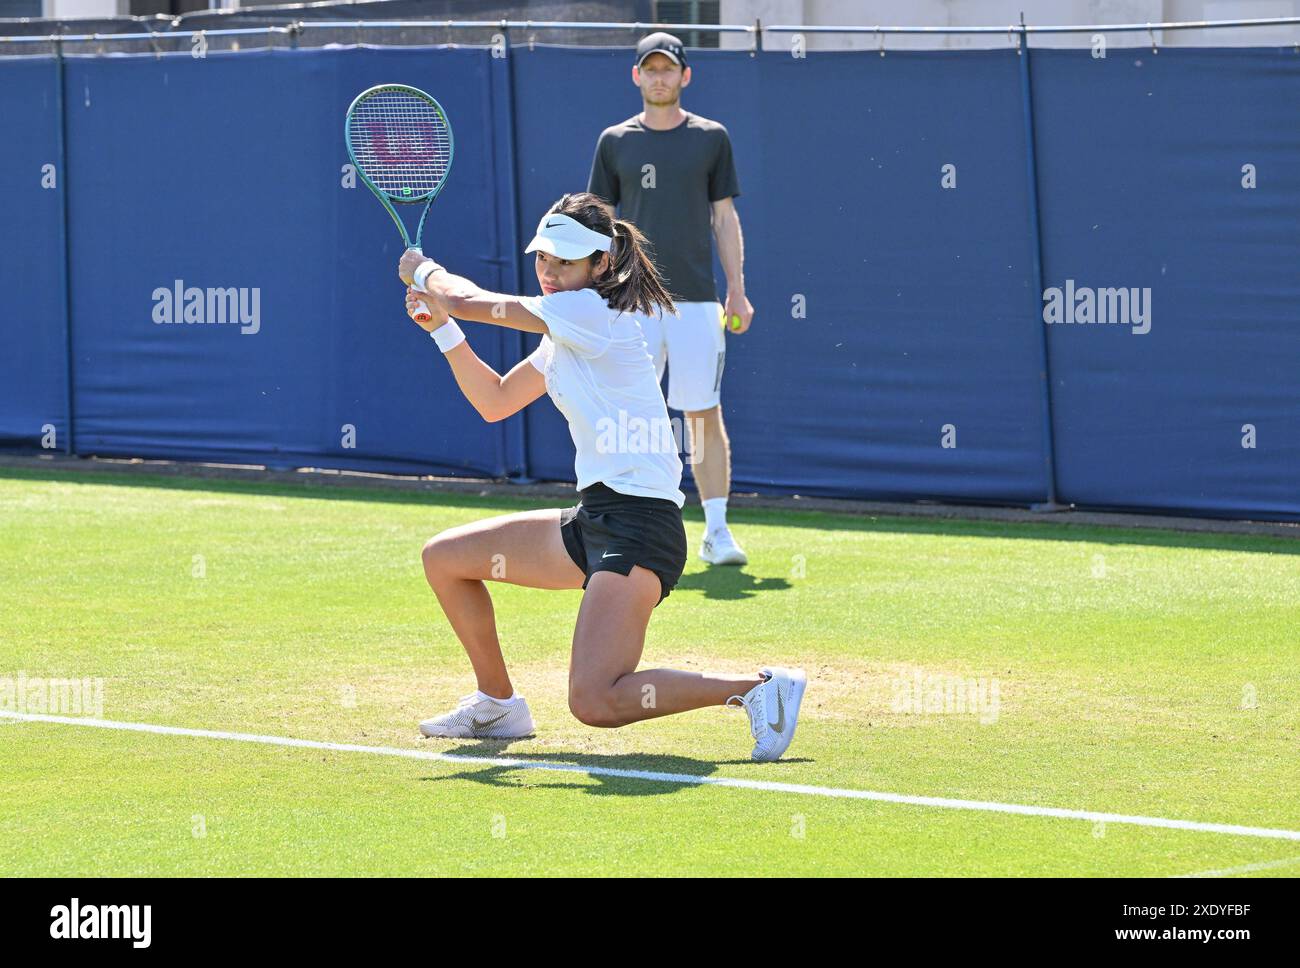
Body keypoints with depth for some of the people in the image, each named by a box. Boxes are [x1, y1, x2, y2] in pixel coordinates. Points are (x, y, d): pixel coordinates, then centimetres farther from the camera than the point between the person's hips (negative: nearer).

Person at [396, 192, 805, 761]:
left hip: (639, 525, -10)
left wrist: (424, 271, 13)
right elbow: (494, 402, 26)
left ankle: (758, 691, -14)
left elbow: (469, 300, -8)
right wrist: (443, 327, 16)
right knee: (444, 559, 20)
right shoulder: (565, 337, 16)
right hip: (593, 520, 10)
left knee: (595, 702, -24)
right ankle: (497, 704, 33)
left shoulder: (590, 310, -13)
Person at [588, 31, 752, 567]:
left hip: (697, 300, -1)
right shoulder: (615, 142, 9)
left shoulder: (711, 138, 7)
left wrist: (737, 291, 3)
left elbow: (725, 218, 9)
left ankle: (717, 530, 1)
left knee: (706, 414, -3)